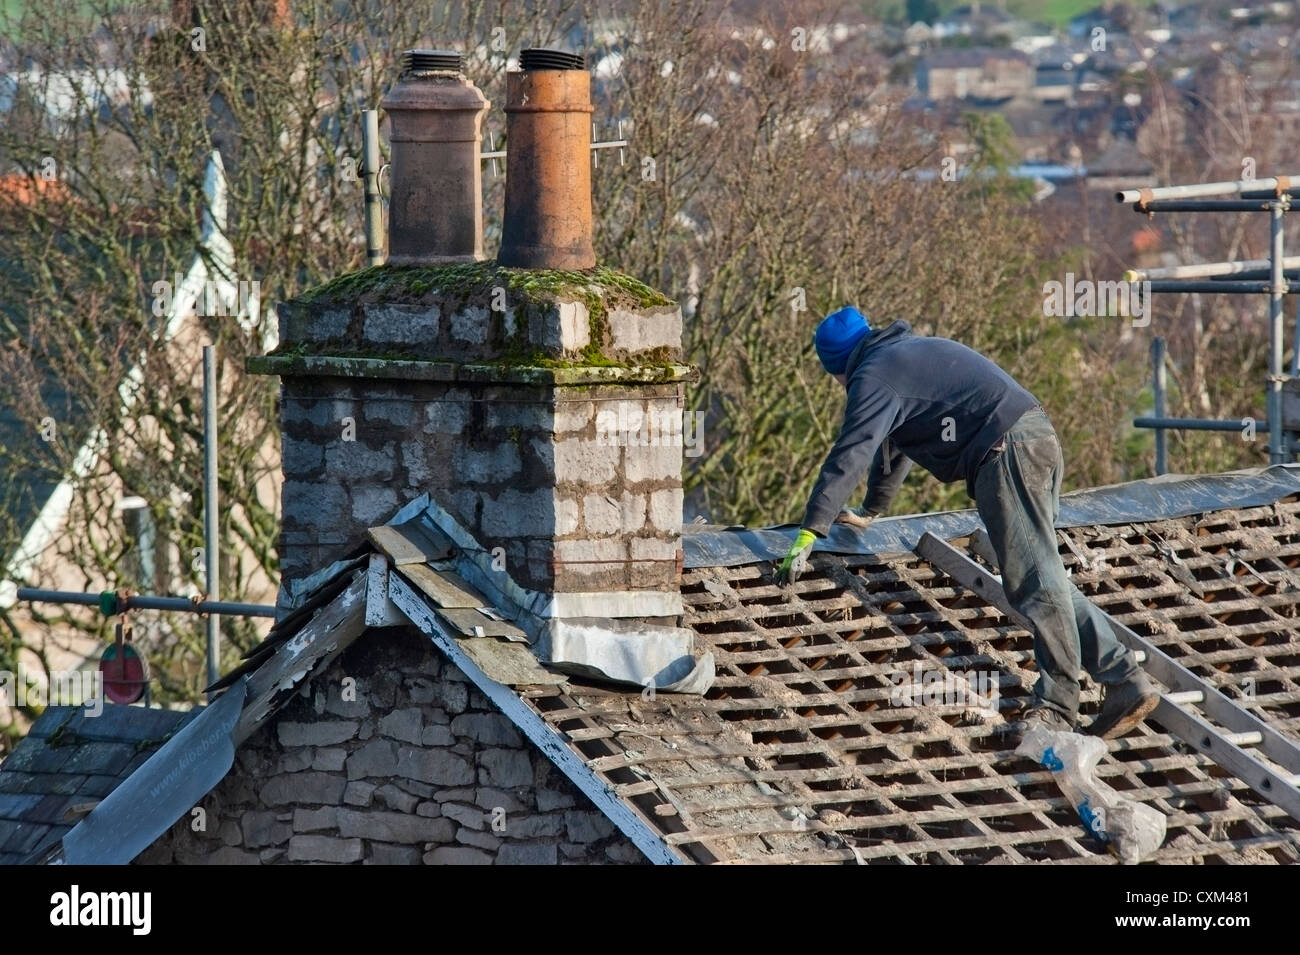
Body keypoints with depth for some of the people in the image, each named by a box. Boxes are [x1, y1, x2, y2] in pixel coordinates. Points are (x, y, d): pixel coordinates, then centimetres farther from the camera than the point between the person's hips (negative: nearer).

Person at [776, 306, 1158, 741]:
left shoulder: (873, 377, -2)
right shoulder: (905, 351, 29)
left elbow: (848, 457, -11)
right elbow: (892, 442, 41)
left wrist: (808, 534, -11)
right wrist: (870, 512, 50)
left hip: (1006, 451, -10)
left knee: (1034, 581, -9)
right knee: (1042, 578, 10)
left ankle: (1056, 705, -9)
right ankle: (1127, 682, 6)